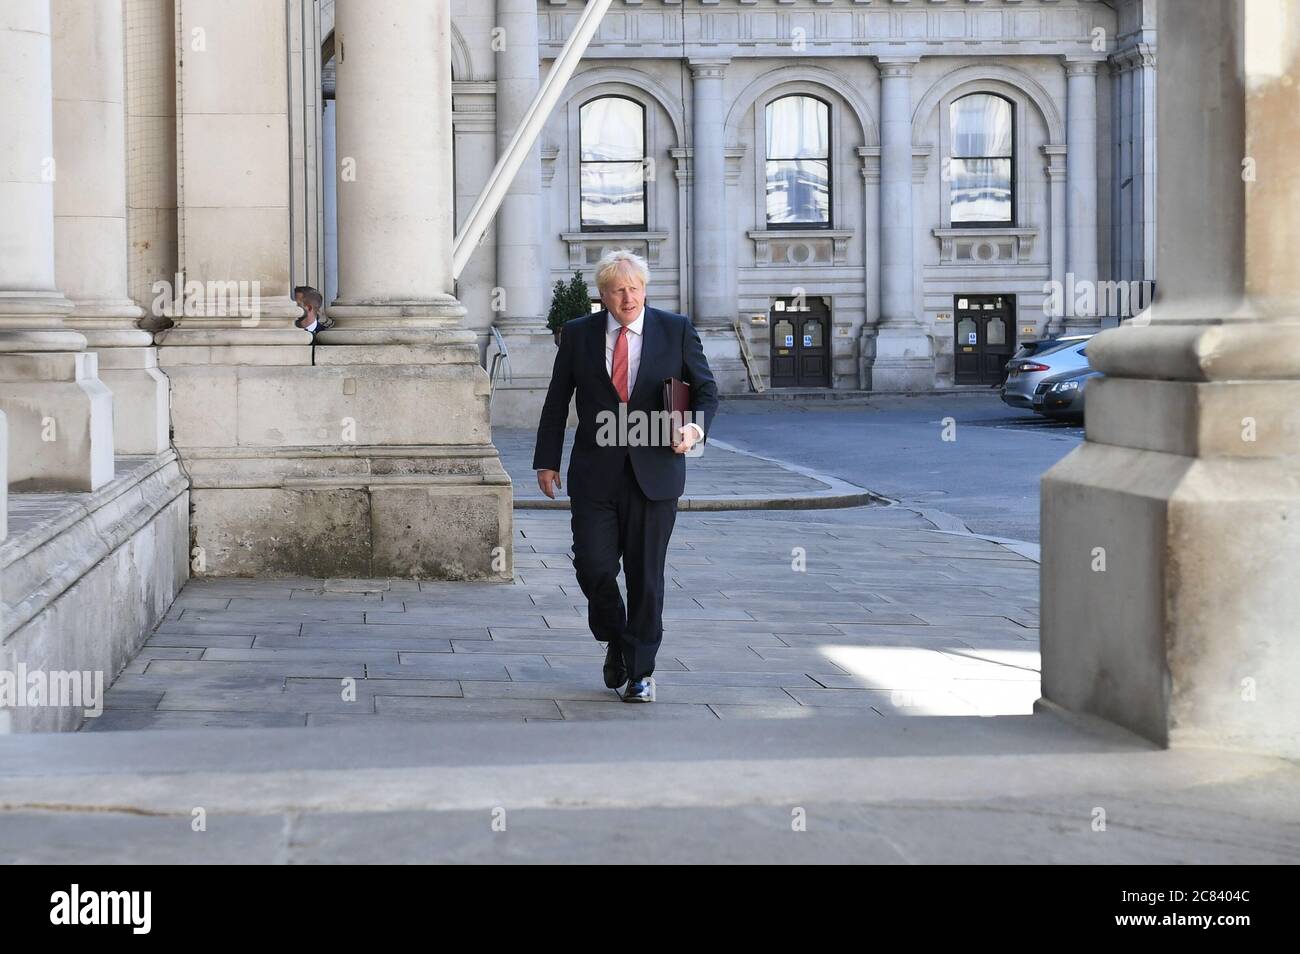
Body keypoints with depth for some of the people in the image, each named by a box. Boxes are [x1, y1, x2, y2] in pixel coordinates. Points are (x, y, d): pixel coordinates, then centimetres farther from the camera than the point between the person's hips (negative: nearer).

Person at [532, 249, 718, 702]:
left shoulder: (676, 330, 3)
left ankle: (641, 671, 12)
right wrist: (547, 461, 6)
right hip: (595, 473, 1)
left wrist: (695, 427, -13)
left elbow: (706, 389, 8)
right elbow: (556, 402, 11)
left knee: (646, 575, 1)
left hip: (653, 473, -1)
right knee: (593, 565, -5)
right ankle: (615, 641, 24)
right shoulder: (578, 334, 6)